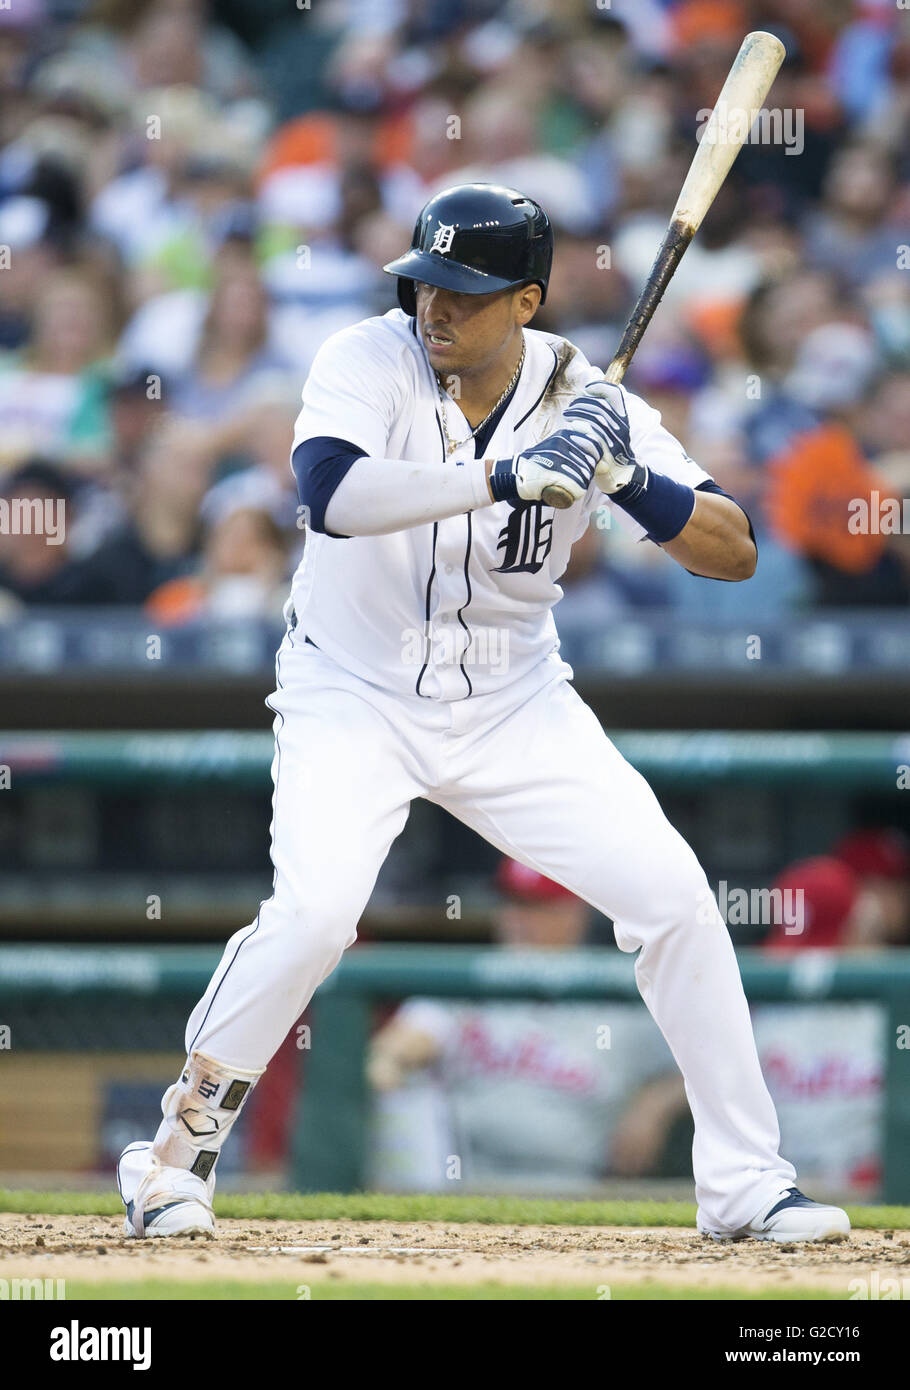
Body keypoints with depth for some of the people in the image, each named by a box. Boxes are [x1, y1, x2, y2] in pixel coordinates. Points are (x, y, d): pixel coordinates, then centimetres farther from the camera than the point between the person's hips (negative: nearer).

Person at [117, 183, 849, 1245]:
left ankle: (744, 1182, 6)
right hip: (354, 695, -3)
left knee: (673, 896, -7)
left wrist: (633, 481, -27)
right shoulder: (369, 363, -17)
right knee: (315, 911, -25)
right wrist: (506, 477, -42)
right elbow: (329, 492, -37)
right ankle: (180, 1148, -4)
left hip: (514, 707, 3)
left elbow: (734, 552, -9)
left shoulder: (584, 404, -9)